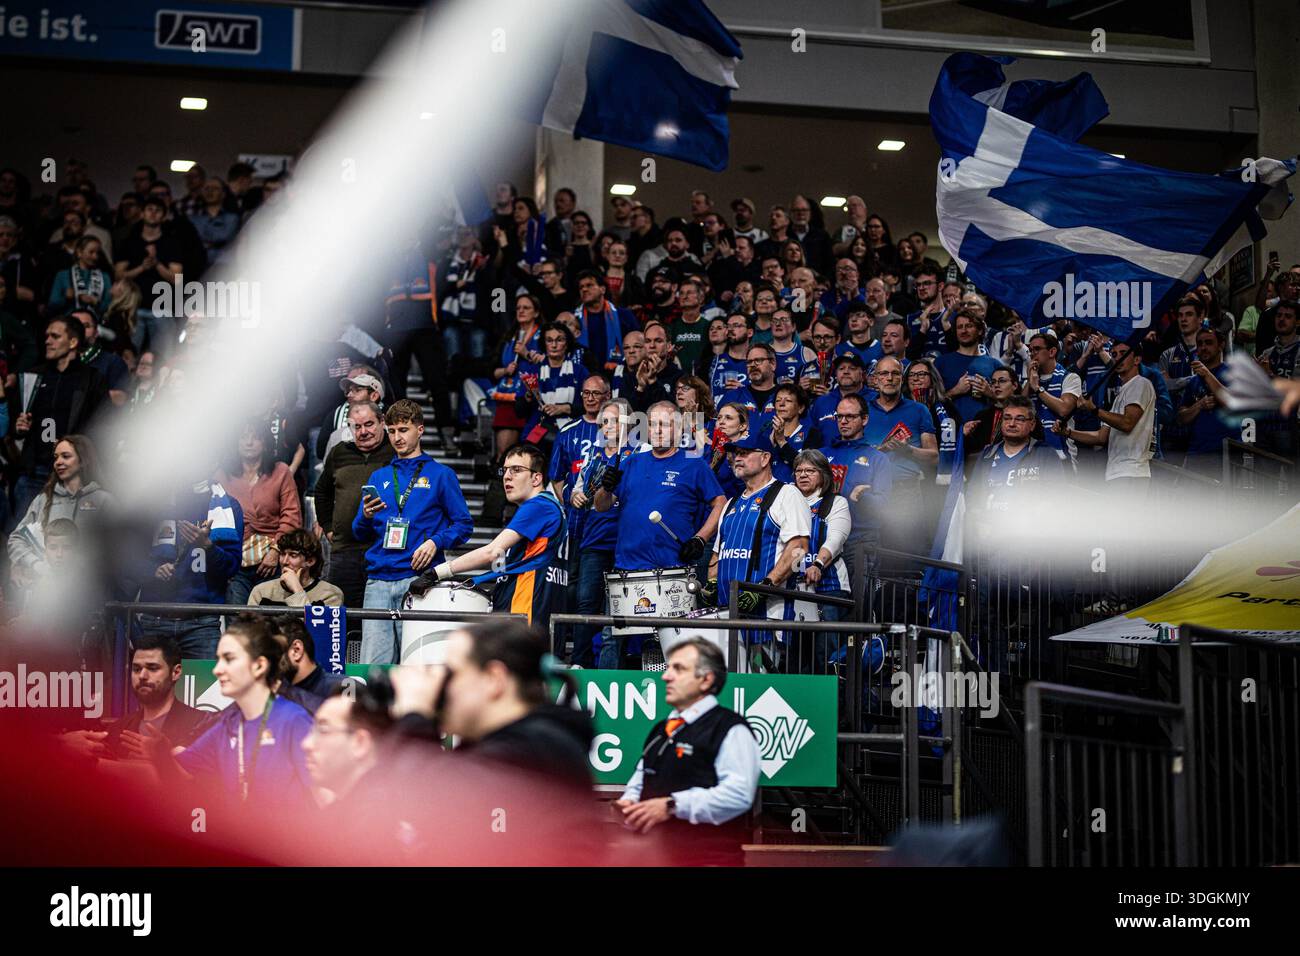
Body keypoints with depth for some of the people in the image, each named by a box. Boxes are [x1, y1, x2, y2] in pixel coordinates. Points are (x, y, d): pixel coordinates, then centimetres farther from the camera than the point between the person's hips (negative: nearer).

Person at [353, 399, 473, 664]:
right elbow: (360, 535, 19)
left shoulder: (440, 475, 8)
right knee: (372, 664, -5)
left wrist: (435, 542, -12)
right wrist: (366, 517, -3)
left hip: (418, 579, -3)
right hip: (378, 581, 4)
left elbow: (463, 524, 5)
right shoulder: (378, 478, 19)